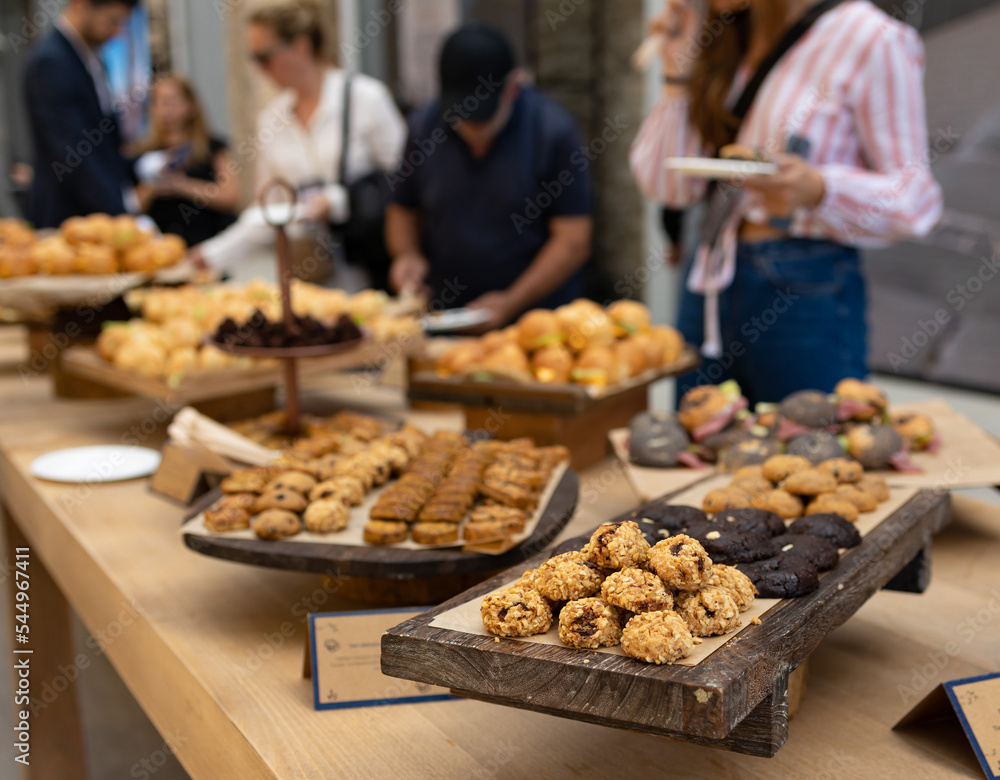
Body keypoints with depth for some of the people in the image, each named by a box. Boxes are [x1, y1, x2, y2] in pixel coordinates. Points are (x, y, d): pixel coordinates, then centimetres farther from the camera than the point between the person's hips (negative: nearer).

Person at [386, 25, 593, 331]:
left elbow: (573, 243, -7)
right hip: (443, 323, 3)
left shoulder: (554, 130, -6)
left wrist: (511, 302, -15)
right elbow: (402, 211, 19)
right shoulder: (424, 126, 6)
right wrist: (408, 254, -2)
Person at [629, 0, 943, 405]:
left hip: (805, 293, -6)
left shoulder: (869, 38, -7)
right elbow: (670, 187, 7)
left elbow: (915, 199, -8)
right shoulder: (721, 40, 11)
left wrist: (817, 189, -26)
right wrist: (678, 71, -1)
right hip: (708, 287, 6)